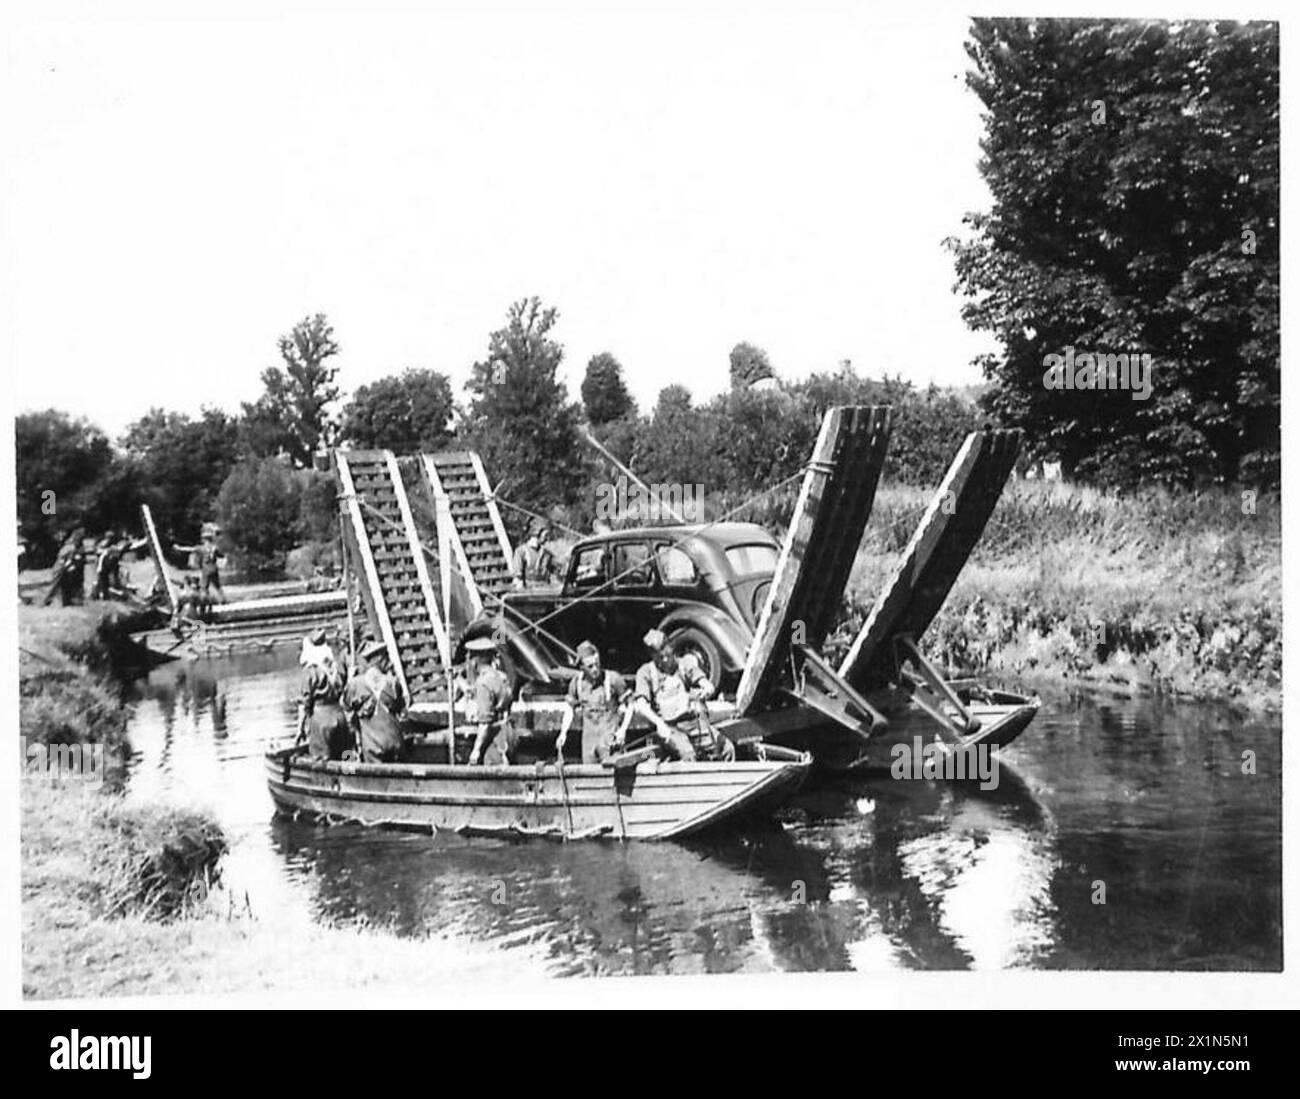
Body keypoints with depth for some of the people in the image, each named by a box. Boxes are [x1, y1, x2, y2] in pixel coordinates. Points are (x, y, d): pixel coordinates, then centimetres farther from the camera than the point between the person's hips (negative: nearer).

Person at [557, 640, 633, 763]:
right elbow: (570, 709, 13)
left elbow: (629, 706, -3)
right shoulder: (576, 682, 0)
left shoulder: (613, 679, -13)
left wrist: (623, 730, -12)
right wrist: (563, 733, 2)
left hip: (610, 736, -4)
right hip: (589, 738, 4)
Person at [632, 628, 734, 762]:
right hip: (668, 726, -4)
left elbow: (708, 686, 1)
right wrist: (658, 722, -24)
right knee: (688, 755, -31)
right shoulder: (646, 672, 7)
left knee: (727, 749, -11)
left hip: (694, 720, 4)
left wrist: (707, 691, -26)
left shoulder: (684, 664, 14)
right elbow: (641, 705, -6)